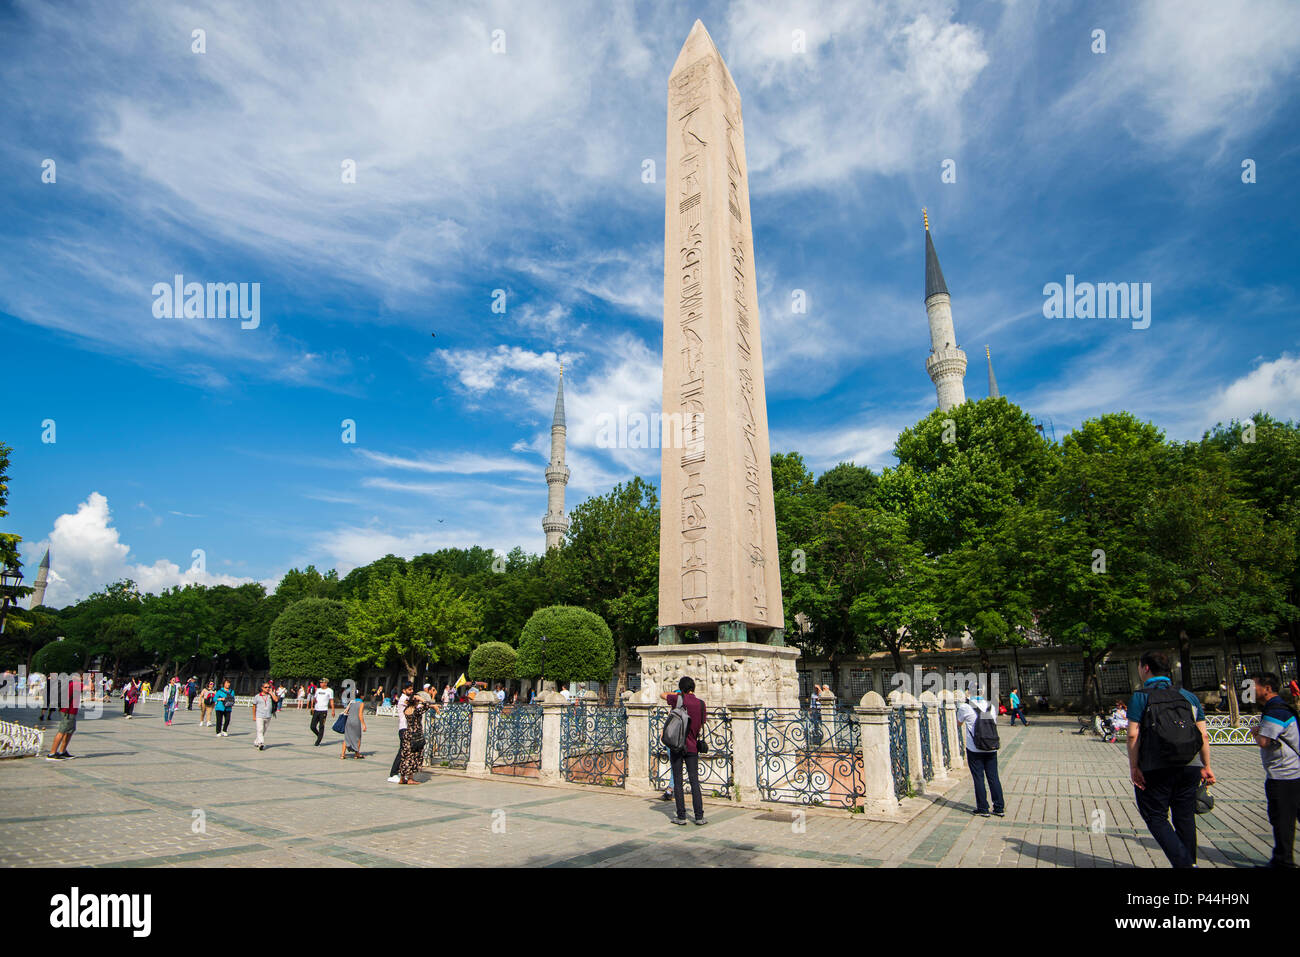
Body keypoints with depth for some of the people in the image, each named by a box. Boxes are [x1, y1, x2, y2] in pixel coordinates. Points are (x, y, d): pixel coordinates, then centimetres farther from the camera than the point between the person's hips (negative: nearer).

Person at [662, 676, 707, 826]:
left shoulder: (679, 699, -8)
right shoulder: (701, 704, 1)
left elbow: (663, 695, 9)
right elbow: (702, 723, 10)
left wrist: (676, 694, 23)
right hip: (692, 747, 3)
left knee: (677, 781, 3)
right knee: (694, 781, 7)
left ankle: (681, 816, 4)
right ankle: (699, 816, 5)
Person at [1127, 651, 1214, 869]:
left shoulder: (1140, 696, -6)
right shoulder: (1189, 696, 7)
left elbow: (1133, 735, -13)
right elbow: (1203, 736, 6)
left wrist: (1134, 767, -8)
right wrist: (1206, 767, 13)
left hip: (1155, 769, -5)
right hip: (1190, 767, 5)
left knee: (1156, 818, 5)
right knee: (1185, 818, 17)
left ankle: (1183, 861, -7)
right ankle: (1190, 861, 24)